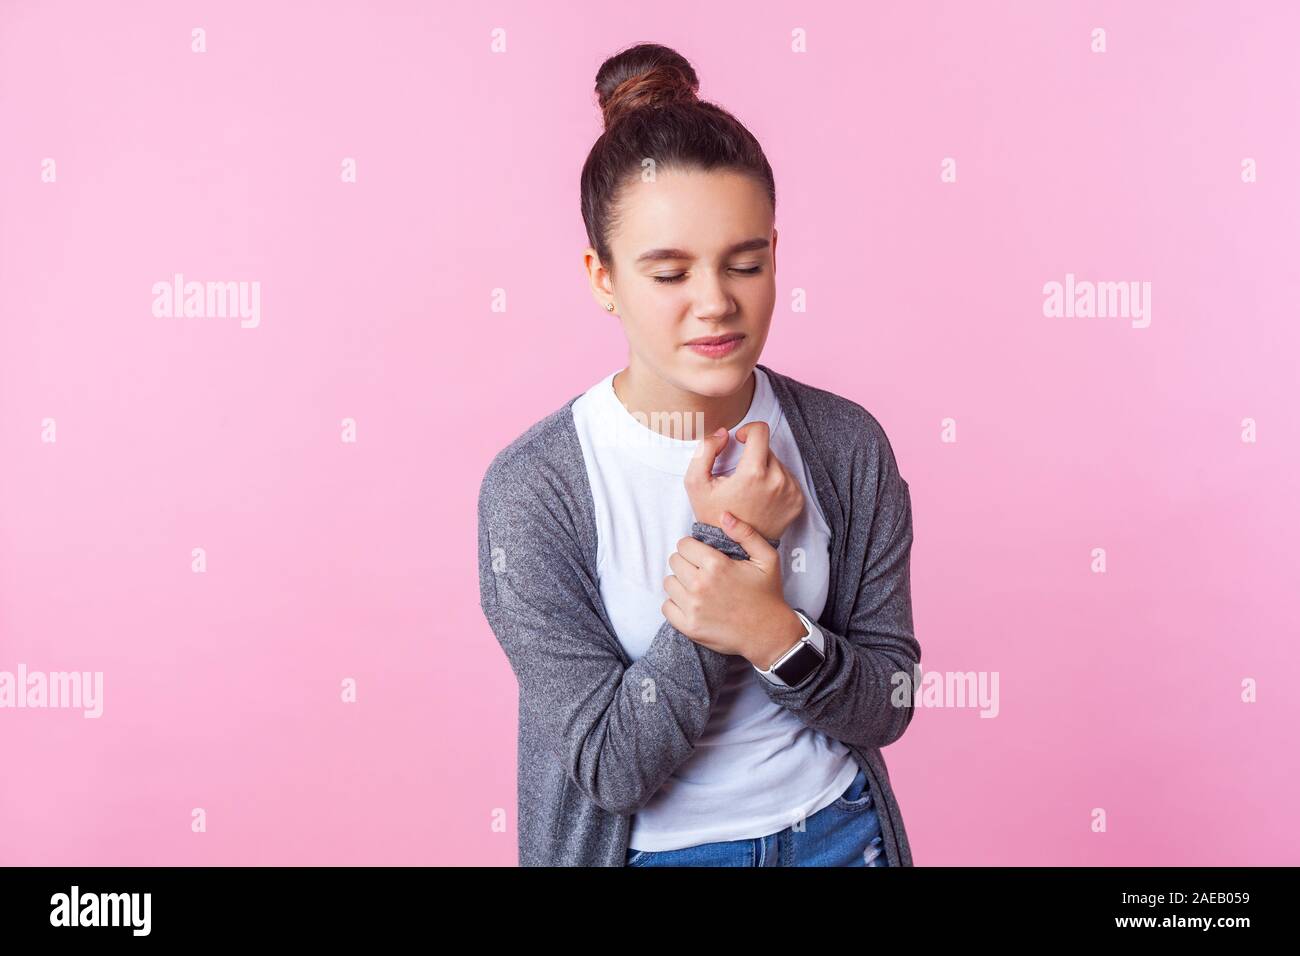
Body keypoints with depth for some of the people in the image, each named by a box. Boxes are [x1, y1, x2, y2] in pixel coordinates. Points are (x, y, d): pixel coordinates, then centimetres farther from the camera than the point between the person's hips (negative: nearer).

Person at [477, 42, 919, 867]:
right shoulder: (532, 489, -20)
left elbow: (887, 704, -7)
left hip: (838, 829, 3)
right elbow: (610, 765, -19)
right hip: (649, 846, -2)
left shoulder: (846, 443, -12)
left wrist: (776, 633, -26)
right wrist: (726, 543, -25)